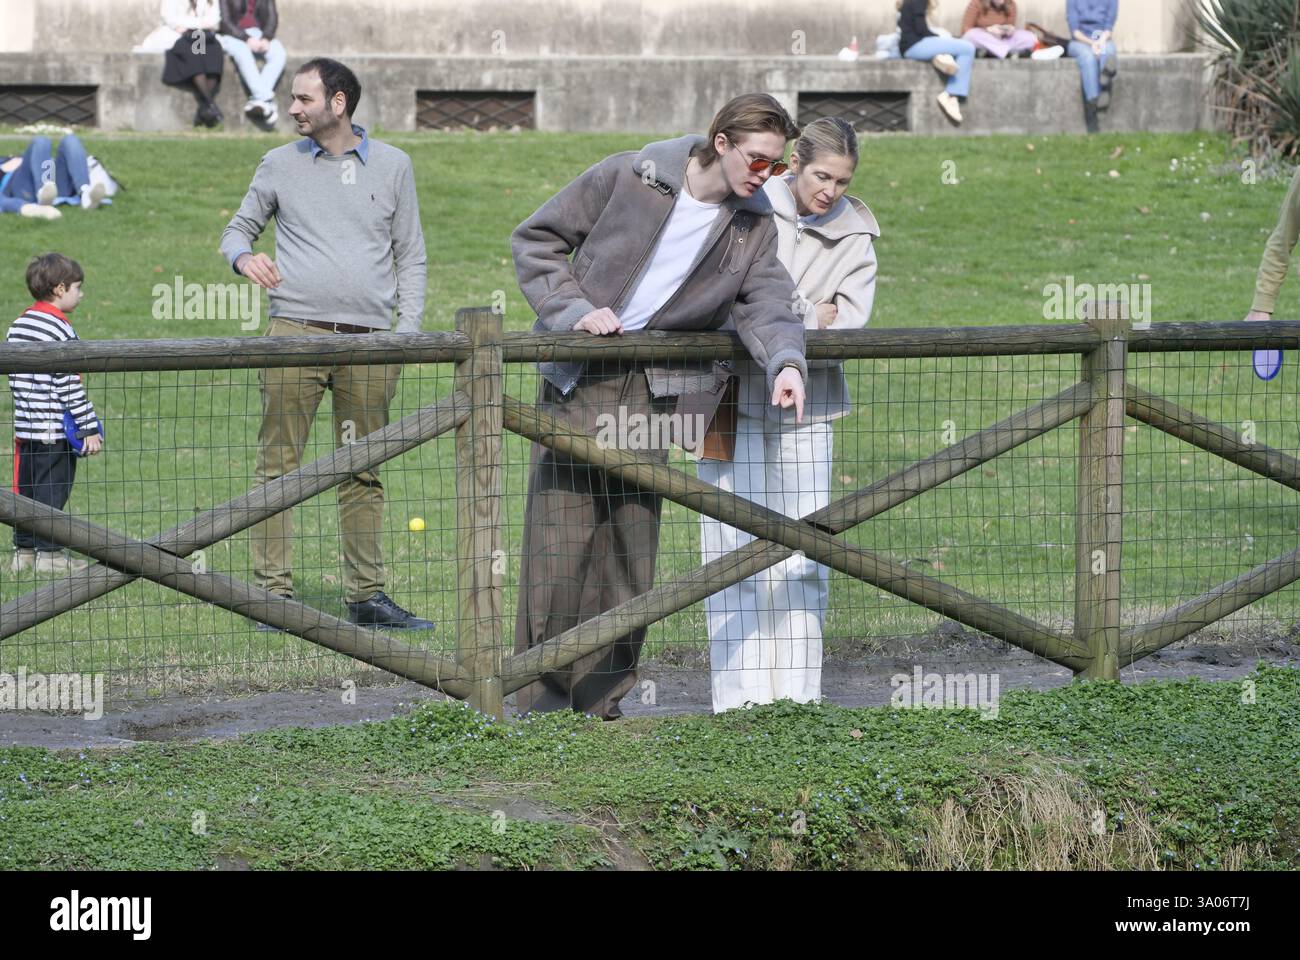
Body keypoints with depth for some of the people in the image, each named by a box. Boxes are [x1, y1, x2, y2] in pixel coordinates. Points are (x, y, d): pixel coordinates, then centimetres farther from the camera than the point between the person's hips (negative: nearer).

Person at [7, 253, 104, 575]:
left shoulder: (17, 325, 9)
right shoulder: (59, 330, -16)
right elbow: (69, 384, -18)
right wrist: (89, 427, -15)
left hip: (26, 426, 8)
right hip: (56, 428, -8)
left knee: (26, 488, 13)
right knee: (52, 489, -1)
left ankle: (24, 550, 18)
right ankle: (48, 553, 1)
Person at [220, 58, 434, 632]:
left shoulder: (392, 166, 11)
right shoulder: (280, 165, 11)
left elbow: (410, 256, 14)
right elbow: (238, 229, 19)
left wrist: (408, 329, 3)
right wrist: (242, 256, -6)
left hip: (369, 341, 1)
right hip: (295, 331, -1)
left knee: (363, 474, 3)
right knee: (278, 466, -6)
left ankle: (366, 596, 8)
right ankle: (275, 593, -4)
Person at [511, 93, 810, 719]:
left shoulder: (753, 227, 3)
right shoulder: (628, 177, -9)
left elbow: (767, 303, -8)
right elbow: (536, 239, -2)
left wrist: (785, 362, -29)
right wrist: (574, 310, -14)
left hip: (652, 389, 4)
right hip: (577, 381, -4)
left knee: (631, 545, 4)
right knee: (559, 539, -6)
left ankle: (602, 701, 13)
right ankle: (542, 703, -1)